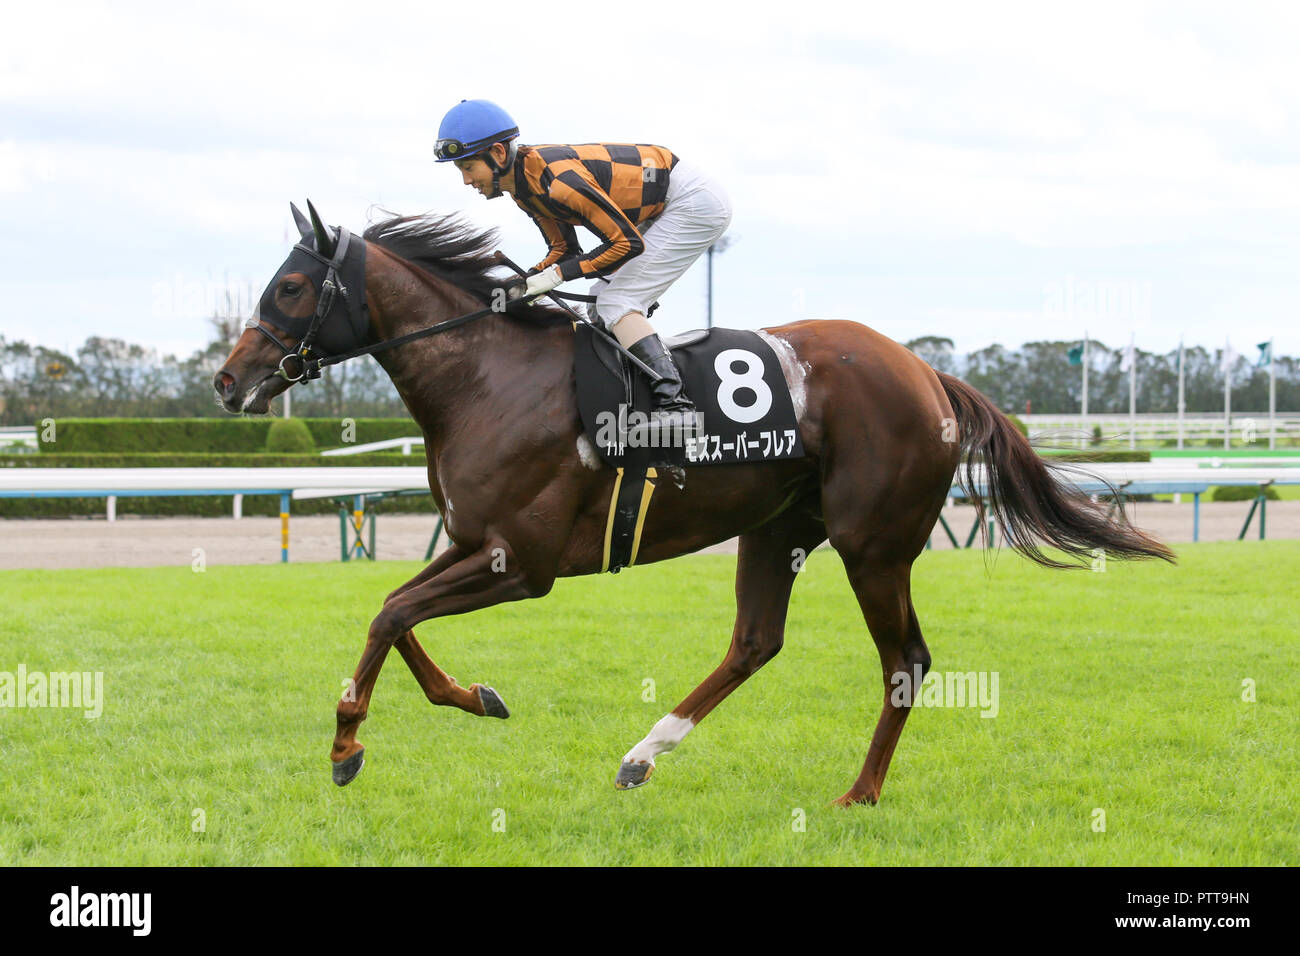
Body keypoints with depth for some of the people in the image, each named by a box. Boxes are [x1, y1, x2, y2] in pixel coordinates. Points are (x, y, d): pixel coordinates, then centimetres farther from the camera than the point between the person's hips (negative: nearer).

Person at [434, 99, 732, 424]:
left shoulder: (557, 179, -29)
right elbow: (565, 250, 9)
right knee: (605, 299, 10)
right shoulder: (524, 184, 1)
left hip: (695, 202, -10)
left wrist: (554, 275, -22)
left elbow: (627, 243, -25)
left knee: (616, 303, -14)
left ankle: (673, 400, -18)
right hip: (662, 208, 10)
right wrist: (526, 284, -8)